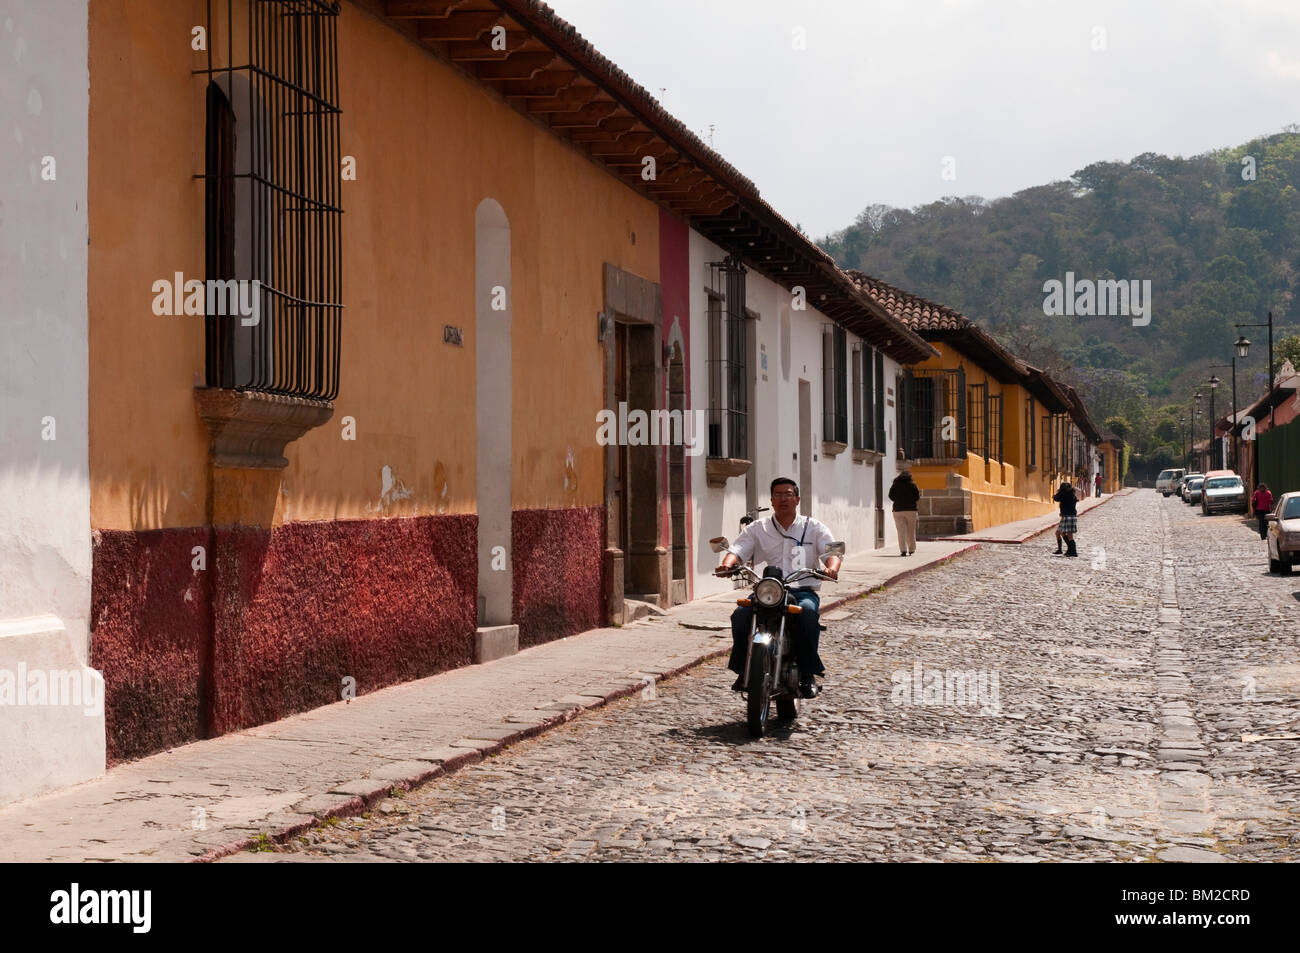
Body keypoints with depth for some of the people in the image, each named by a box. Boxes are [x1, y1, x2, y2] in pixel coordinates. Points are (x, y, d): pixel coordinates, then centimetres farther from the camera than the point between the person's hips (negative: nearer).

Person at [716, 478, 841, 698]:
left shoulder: (814, 527, 13)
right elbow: (738, 550, 3)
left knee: (807, 611, -36)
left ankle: (807, 674, -26)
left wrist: (831, 568, -24)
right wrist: (727, 564, -22)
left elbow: (832, 550, 0)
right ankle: (743, 670, -12)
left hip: (803, 590, -1)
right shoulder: (757, 528, 15)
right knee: (741, 613, -29)